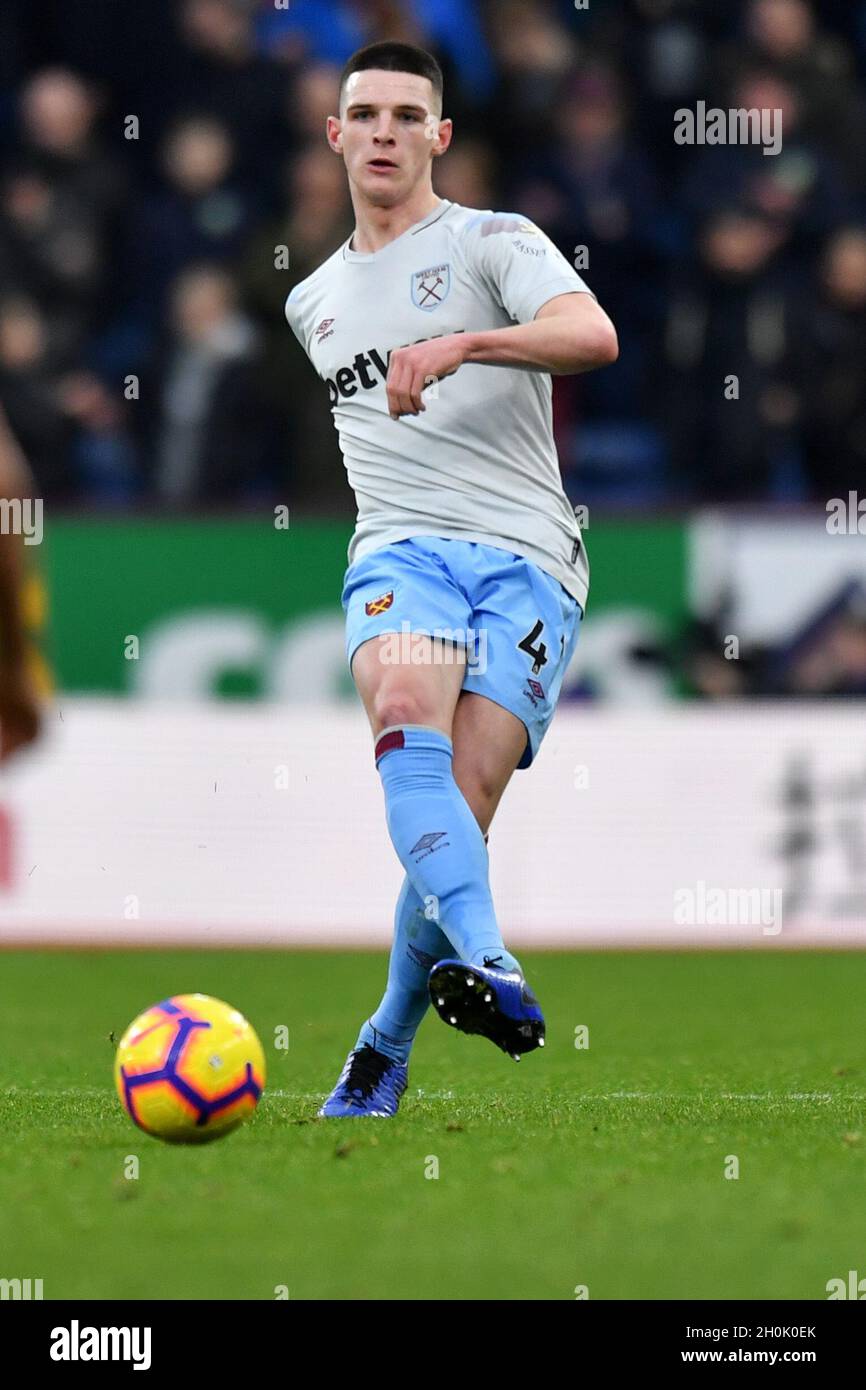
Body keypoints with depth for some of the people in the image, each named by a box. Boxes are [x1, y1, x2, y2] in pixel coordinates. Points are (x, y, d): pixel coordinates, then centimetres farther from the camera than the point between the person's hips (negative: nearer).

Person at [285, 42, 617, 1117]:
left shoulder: (494, 243, 6)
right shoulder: (312, 303, 25)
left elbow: (593, 336, -14)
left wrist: (457, 345, -27)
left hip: (527, 557, -3)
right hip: (400, 548, 3)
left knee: (456, 813, -16)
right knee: (405, 708, -33)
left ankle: (381, 1056, 0)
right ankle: (483, 966, -51)